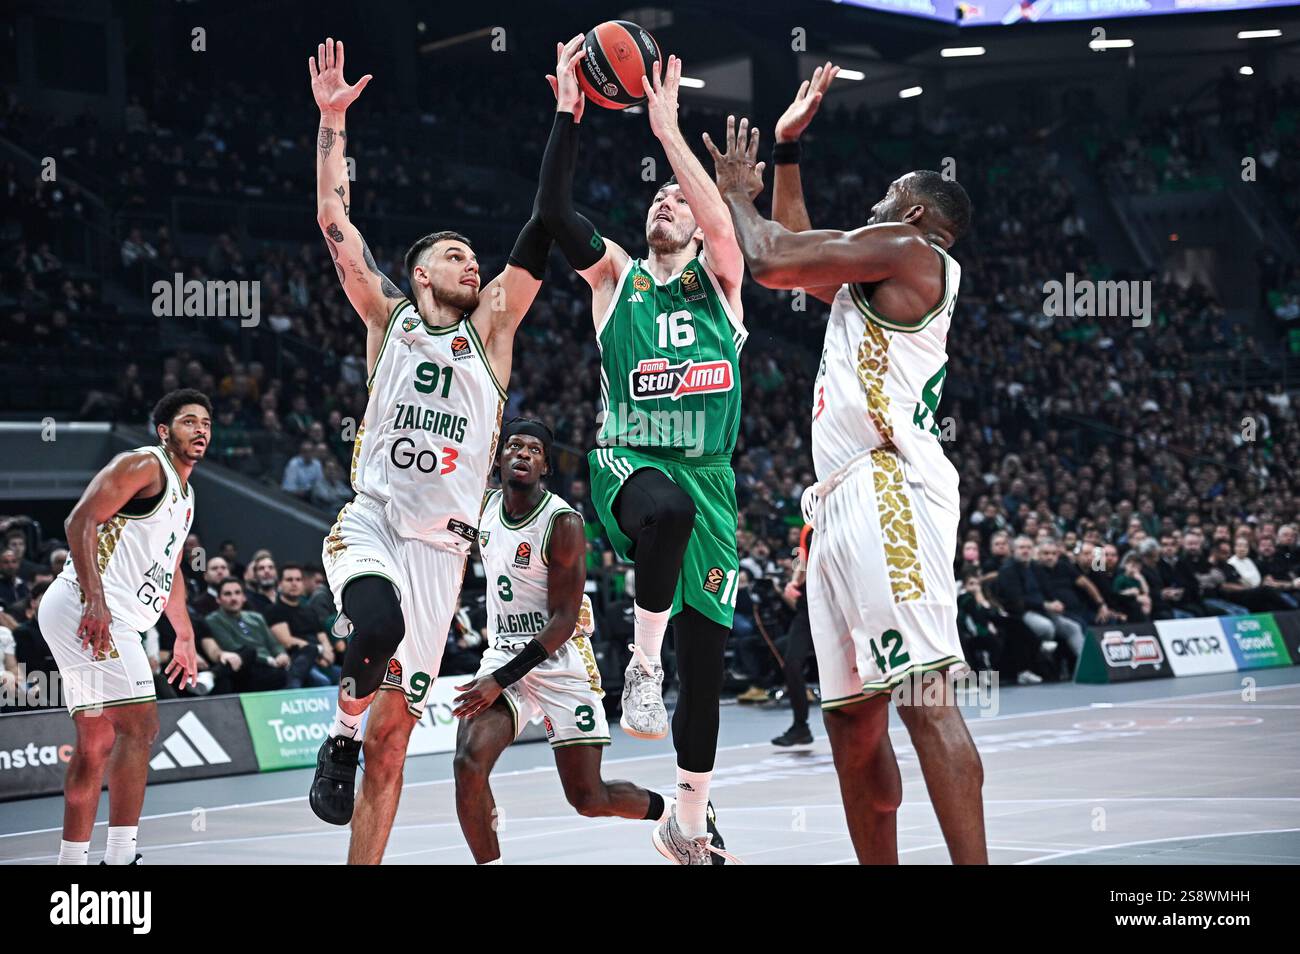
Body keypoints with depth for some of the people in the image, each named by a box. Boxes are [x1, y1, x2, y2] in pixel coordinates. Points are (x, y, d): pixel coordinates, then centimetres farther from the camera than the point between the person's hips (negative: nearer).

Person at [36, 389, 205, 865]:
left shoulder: (185, 494, 22)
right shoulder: (144, 465, -8)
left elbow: (170, 570, 33)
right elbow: (81, 520, -18)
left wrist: (185, 636, 29)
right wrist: (94, 599, -26)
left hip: (111, 622, 11)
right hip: (88, 610, -11)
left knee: (96, 743, 13)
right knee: (140, 726, -14)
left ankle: (72, 860, 18)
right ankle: (120, 857, -14)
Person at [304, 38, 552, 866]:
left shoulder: (491, 330, 11)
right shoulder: (390, 319, 9)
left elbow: (543, 232, 4)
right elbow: (334, 221, 3)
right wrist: (332, 121, -2)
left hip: (441, 548, 2)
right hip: (369, 526, -2)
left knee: (393, 734, 1)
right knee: (378, 624, -36)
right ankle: (340, 736, -8)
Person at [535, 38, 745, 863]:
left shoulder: (718, 281, 10)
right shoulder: (617, 277, 10)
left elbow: (724, 223, -12)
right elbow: (555, 213, -6)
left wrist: (668, 131, -18)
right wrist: (569, 114, -15)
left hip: (707, 476, 2)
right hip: (628, 462, -2)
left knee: (707, 657, 3)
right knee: (667, 507, -41)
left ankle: (690, 822, 17)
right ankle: (643, 664, -22)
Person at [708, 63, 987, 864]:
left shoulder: (907, 251, -1)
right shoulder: (868, 276, 28)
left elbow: (769, 262, -6)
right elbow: (797, 252, 43)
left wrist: (738, 190, 13)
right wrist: (786, 151, 38)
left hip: (889, 490, -10)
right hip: (842, 503, 10)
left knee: (924, 698, -20)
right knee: (853, 721, 7)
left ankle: (975, 867, -27)